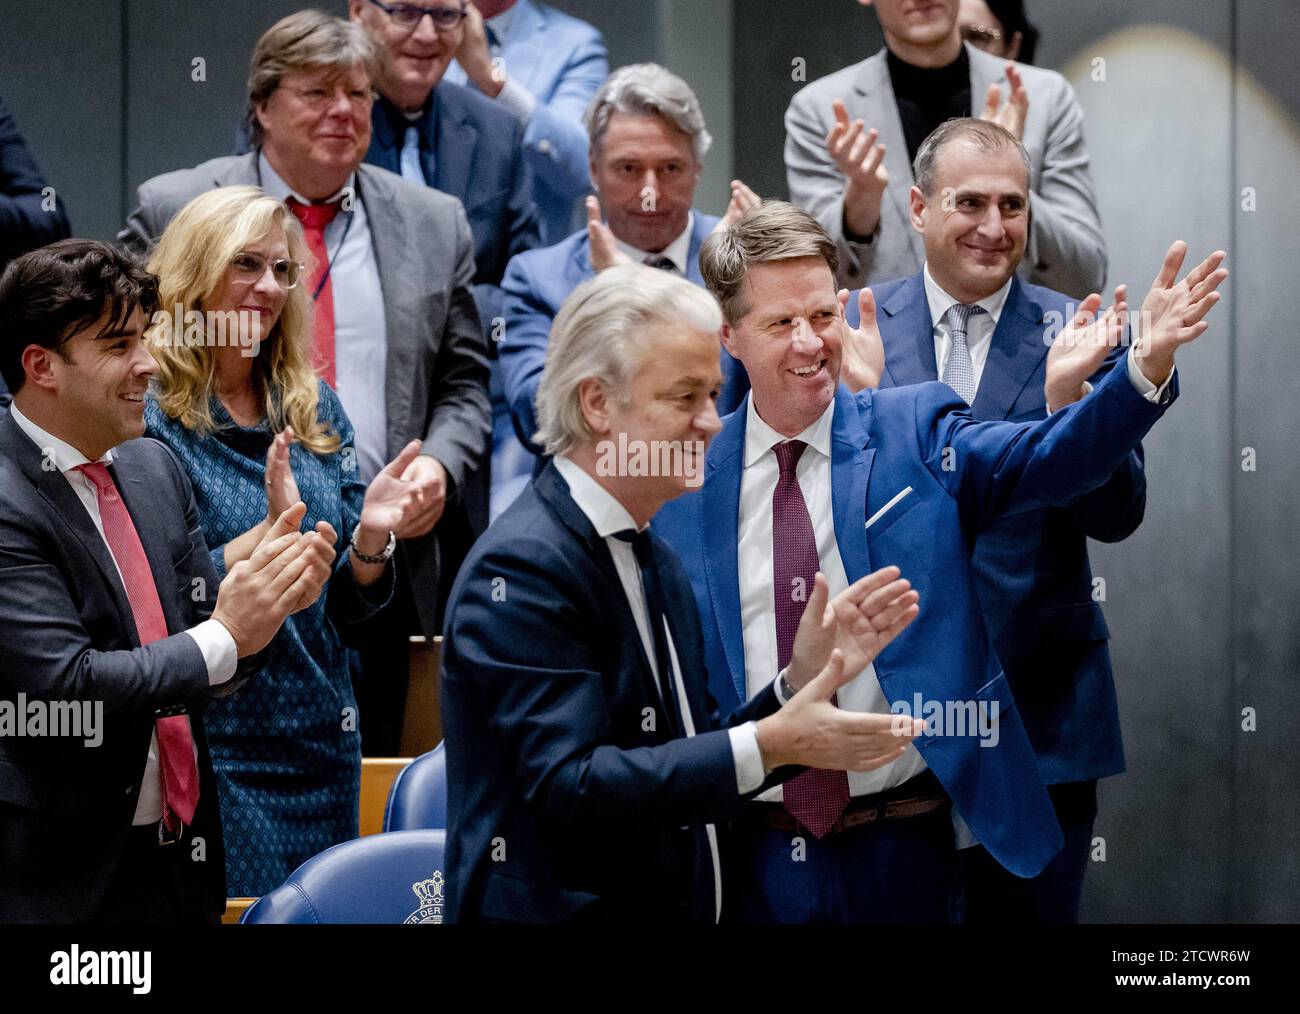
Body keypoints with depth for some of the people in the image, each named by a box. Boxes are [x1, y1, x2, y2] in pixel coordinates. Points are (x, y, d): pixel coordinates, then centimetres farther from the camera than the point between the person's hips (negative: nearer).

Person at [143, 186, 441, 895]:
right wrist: (267, 535, -25)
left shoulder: (315, 411, 9)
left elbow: (349, 616, 9)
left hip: (322, 749, 6)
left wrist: (371, 538, -10)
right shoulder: (145, 417, -9)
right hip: (211, 753, -6)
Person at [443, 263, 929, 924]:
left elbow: (691, 757, 7)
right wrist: (770, 744, -27)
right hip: (558, 912, -8)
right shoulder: (523, 566, -17)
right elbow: (568, 786, -26)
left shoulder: (655, 561, 10)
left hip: (674, 911, 8)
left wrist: (801, 679, -6)